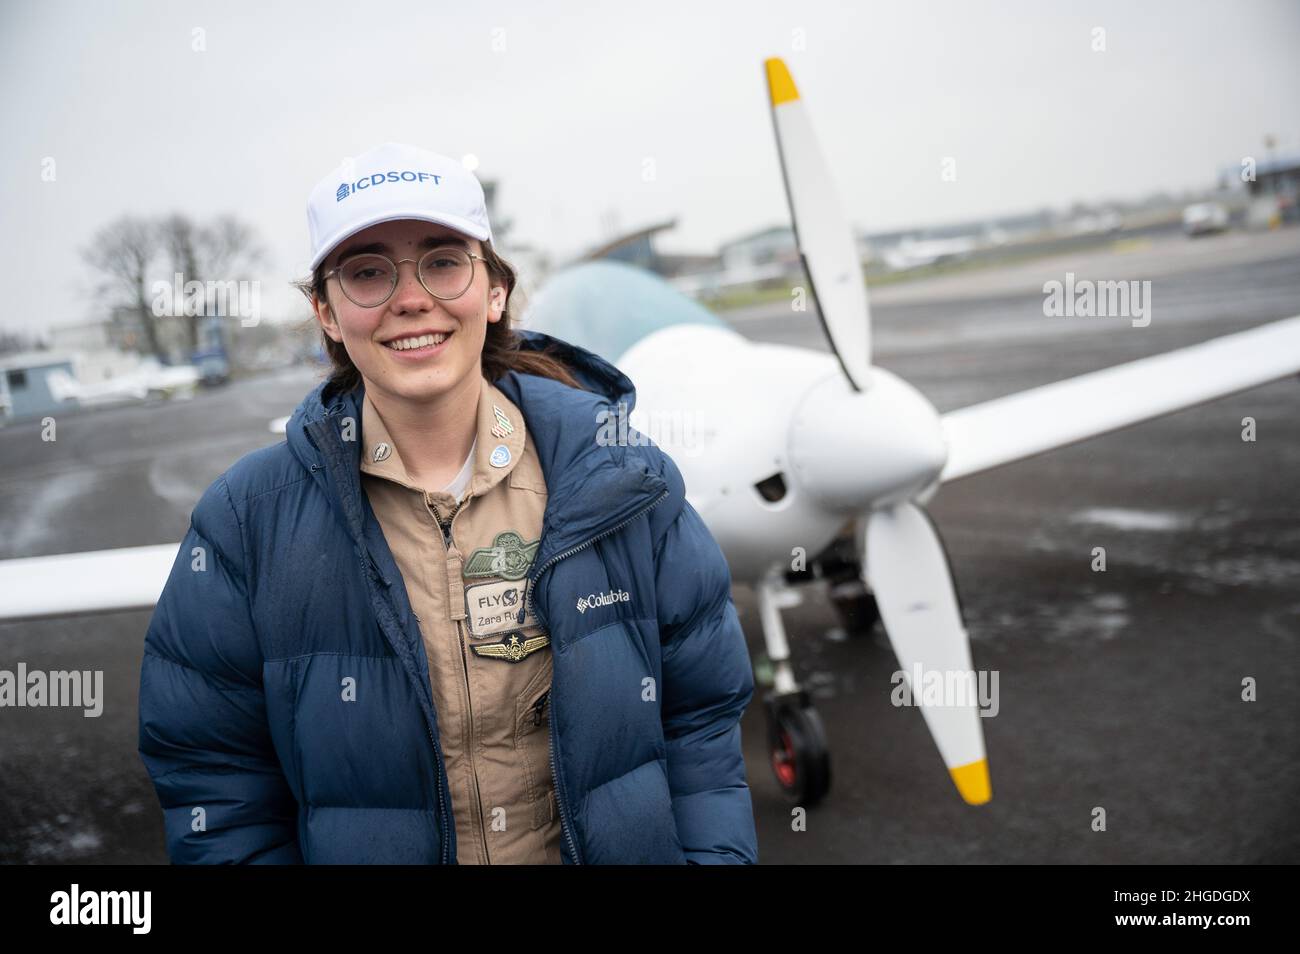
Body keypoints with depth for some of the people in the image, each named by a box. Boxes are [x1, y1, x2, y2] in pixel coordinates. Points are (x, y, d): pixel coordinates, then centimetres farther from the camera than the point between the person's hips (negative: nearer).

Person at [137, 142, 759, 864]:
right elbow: (217, 791, -11)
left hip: (622, 844, 1)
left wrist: (713, 855, -16)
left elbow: (700, 725, -8)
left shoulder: (625, 482, -12)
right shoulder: (244, 526, -15)